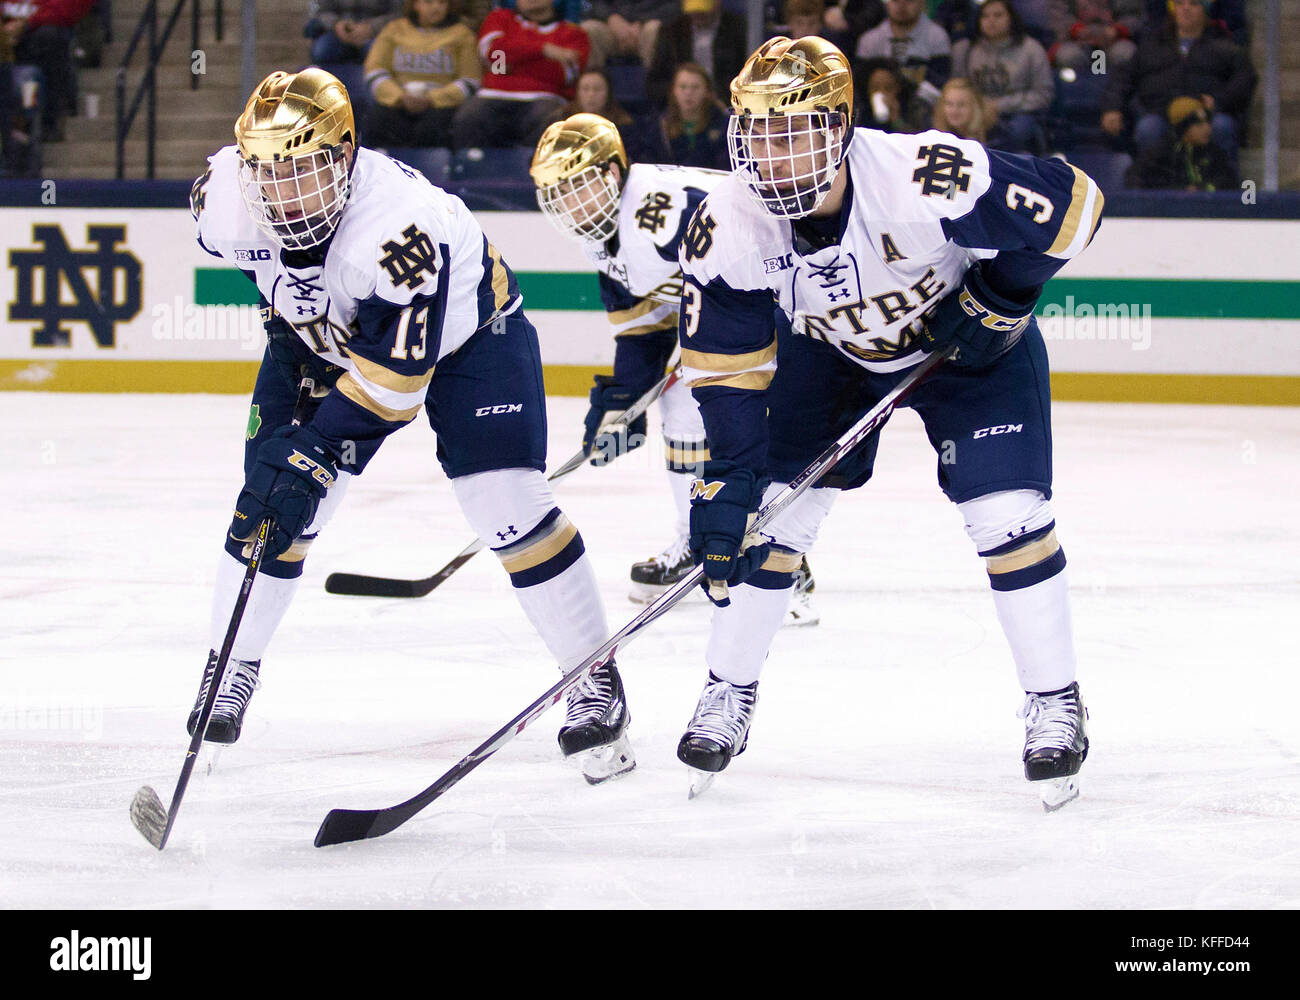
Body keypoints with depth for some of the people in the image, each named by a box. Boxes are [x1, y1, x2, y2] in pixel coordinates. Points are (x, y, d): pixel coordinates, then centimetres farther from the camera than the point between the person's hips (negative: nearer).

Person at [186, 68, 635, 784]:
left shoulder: (402, 227, -42)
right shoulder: (224, 195, -24)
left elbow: (393, 378, -37)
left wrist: (312, 457, -39)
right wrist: (282, 322, 4)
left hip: (463, 329, -5)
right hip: (326, 332, 5)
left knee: (506, 504, -16)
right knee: (272, 498, -1)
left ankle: (596, 685, -4)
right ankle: (233, 668, 20)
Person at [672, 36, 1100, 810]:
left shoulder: (926, 180, -40)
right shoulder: (728, 224, -27)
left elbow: (1072, 203, -27)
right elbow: (724, 365, -17)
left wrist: (1002, 296, -23)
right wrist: (727, 478, -24)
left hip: (967, 338, -3)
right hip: (833, 349, 3)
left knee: (1007, 511, -14)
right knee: (771, 508, -2)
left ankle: (1056, 703, 2)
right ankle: (730, 694, 17)